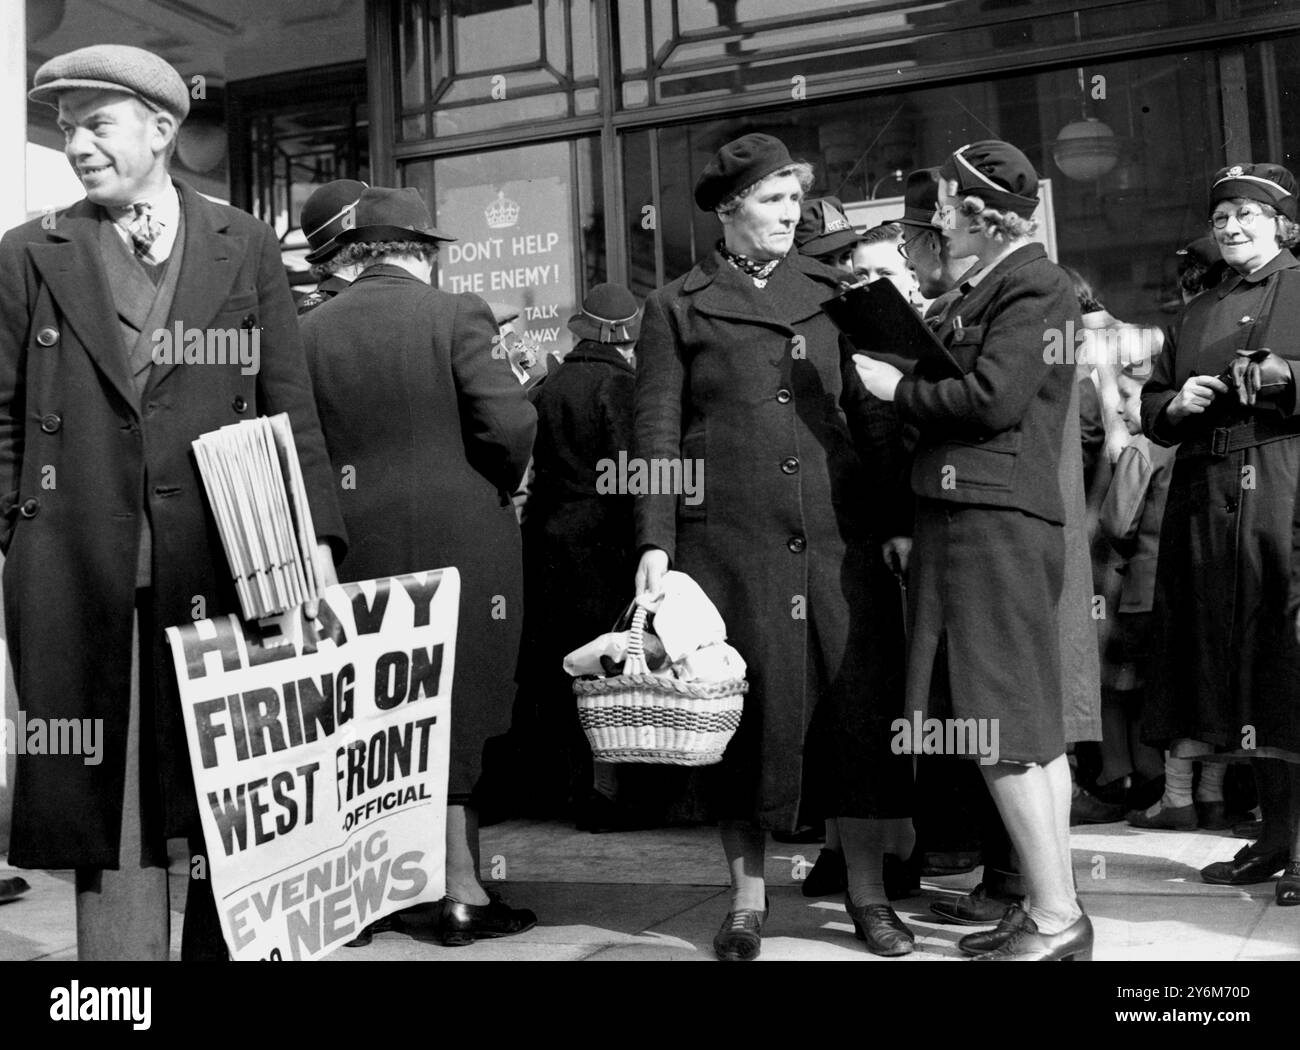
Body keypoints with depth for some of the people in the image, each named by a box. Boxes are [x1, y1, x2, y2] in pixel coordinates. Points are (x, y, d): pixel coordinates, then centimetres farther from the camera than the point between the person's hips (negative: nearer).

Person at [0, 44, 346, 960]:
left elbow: (290, 405, 6)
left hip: (222, 564, 0)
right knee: (105, 809, 5)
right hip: (78, 574, 0)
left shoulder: (245, 247, 9)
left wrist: (315, 540, -3)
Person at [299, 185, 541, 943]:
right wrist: (501, 484, 4)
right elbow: (512, 422, -14)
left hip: (353, 546, 3)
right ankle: (461, 893, 13)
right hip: (458, 539, -3)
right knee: (456, 717, 7)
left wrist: (358, 485, 14)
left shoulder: (311, 330, 2)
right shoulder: (456, 314, -7)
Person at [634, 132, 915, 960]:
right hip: (727, 543, -2)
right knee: (746, 713, 4)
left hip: (838, 535, 2)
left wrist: (898, 518, 1)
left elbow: (876, 415, 10)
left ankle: (869, 894, 16)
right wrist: (654, 542, -6)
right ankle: (747, 901, 18)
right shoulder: (678, 308, 7)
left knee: (858, 704, 2)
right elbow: (656, 433, 2)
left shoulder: (831, 294, 13)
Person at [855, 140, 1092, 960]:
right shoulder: (997, 284, 19)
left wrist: (899, 387, -7)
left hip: (994, 521, -10)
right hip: (973, 514, 10)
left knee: (1004, 726, -6)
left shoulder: (1033, 284, -9)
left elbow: (993, 398, -18)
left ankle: (1057, 918, 2)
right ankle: (1049, 906, 20)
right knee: (1030, 723, 11)